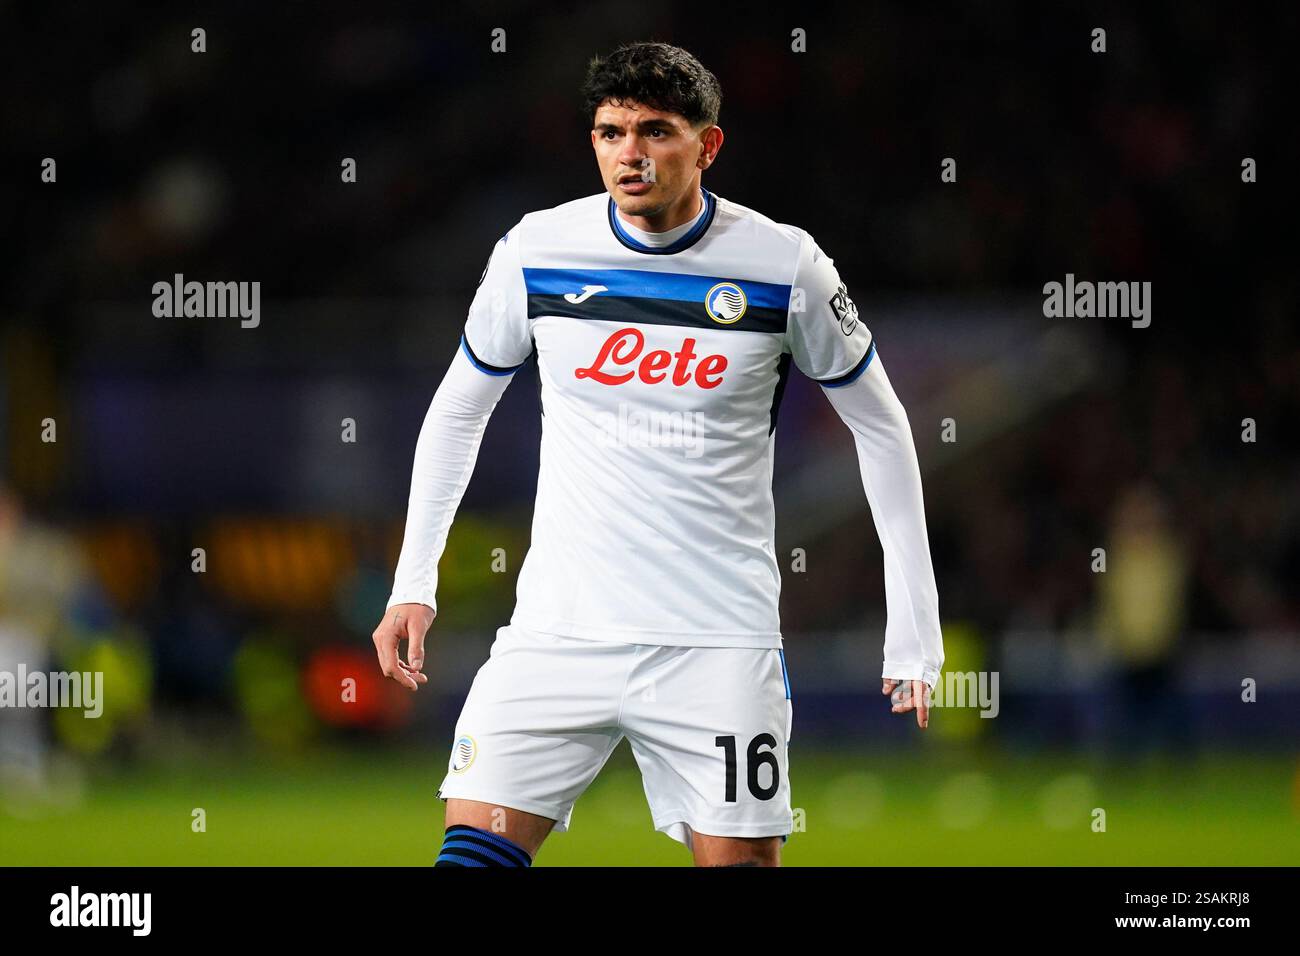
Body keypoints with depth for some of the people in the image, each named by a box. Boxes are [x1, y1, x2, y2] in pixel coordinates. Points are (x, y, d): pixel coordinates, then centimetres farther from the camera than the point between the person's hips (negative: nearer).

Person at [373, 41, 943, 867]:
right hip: (558, 632, 1)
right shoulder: (536, 252, -1)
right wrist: (414, 581, 8)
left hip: (717, 639, -1)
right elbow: (458, 410, 14)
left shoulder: (785, 266, -5)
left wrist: (913, 621, 4)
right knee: (474, 851, -10)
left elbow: (880, 426, 7)